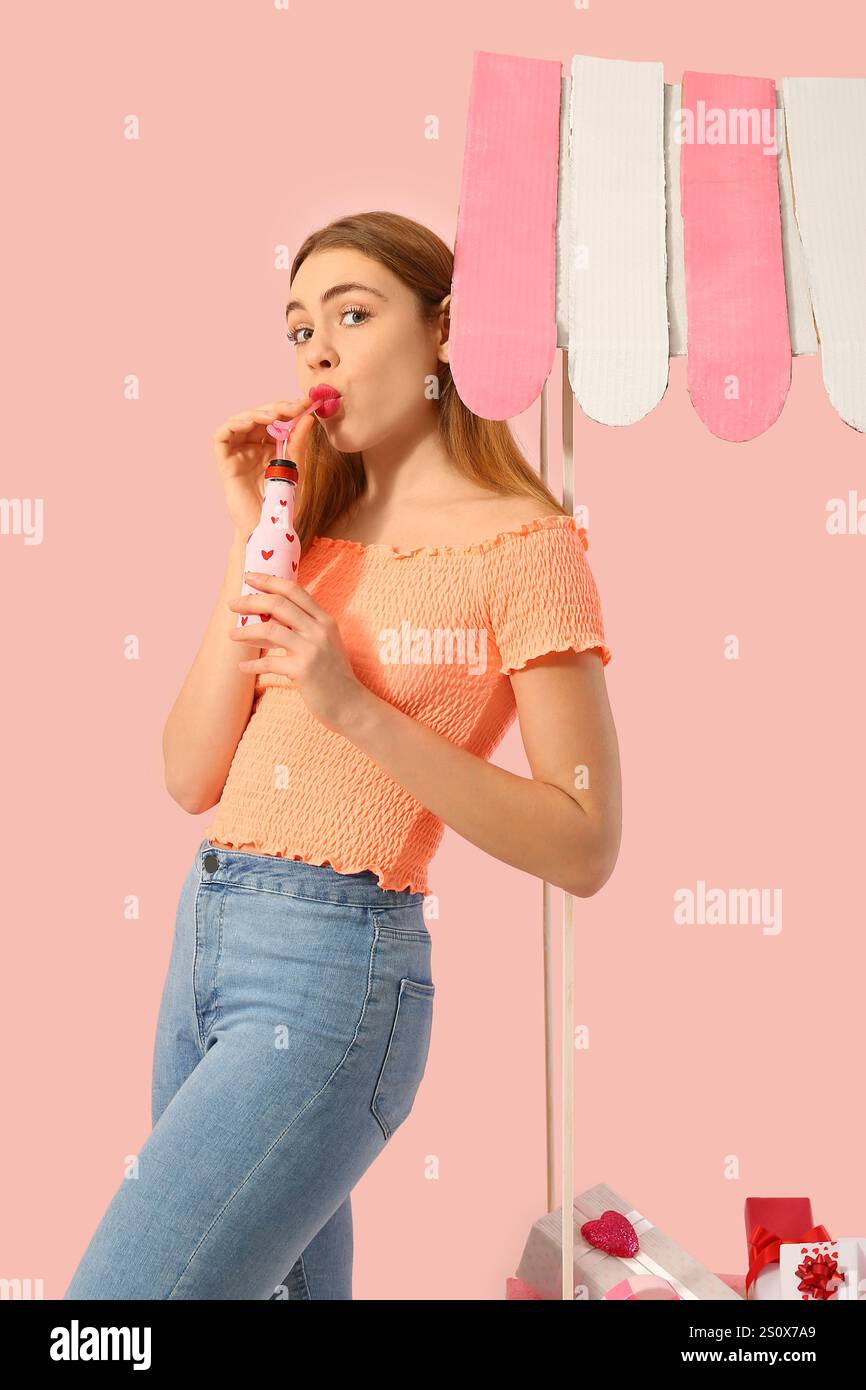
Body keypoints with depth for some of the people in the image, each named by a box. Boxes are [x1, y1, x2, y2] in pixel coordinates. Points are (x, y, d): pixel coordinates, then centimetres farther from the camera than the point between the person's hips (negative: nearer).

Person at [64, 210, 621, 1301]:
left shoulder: (525, 544, -6)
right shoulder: (316, 532, 13)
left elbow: (586, 849, -11)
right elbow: (192, 778, 5)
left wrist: (358, 708, -18)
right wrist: (253, 544, -2)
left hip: (330, 972, -7)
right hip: (205, 941, 7)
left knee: (120, 1292, -12)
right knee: (289, 1283, 16)